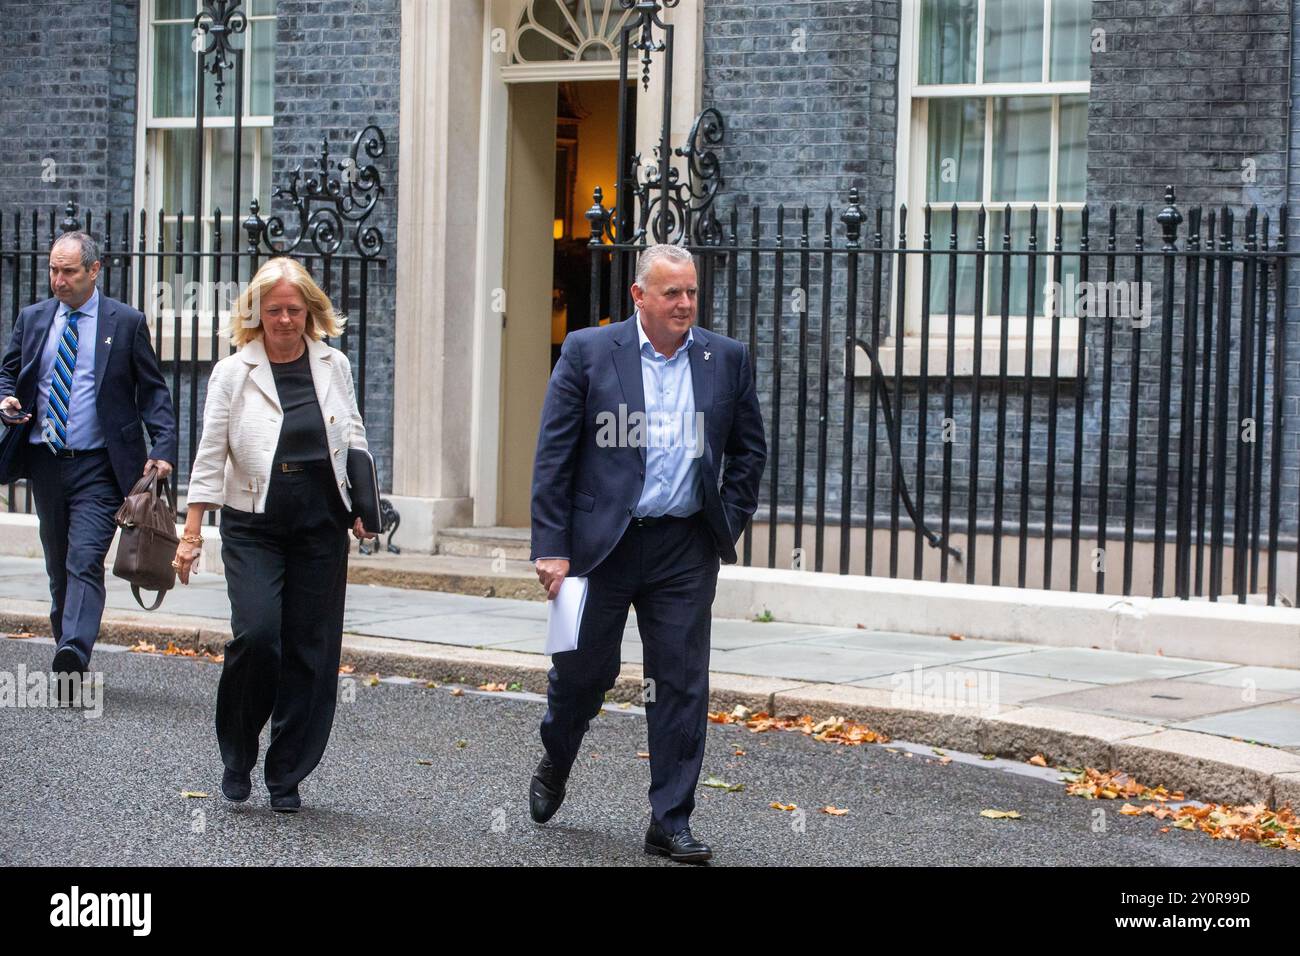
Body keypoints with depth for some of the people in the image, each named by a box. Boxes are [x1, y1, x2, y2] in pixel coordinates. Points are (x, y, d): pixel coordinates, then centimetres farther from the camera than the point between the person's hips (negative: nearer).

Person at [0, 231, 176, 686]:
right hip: (44, 461, 5)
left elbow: (153, 391, 1)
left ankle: (72, 655, -29)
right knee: (58, 567, 11)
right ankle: (67, 655, 21)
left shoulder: (127, 322, 0)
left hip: (98, 466, -5)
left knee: (85, 562, -18)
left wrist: (163, 449, -11)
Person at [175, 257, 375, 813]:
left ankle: (286, 778, 11)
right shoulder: (232, 372, 1)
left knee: (310, 650, 1)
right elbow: (211, 454, 0)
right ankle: (237, 756, 4)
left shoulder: (334, 366, 8)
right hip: (253, 526, -3)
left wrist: (362, 503, 12)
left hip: (321, 527, 3)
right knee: (256, 633, -19)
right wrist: (192, 531, -5)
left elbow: (352, 438, 20)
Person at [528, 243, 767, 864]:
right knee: (584, 669, 10)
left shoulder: (726, 359, 5)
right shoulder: (587, 352, -3)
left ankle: (670, 822, 8)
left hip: (685, 547, 2)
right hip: (602, 540, -2)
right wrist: (551, 548, -9)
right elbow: (553, 456, -4)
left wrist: (728, 526, 4)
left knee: (682, 684, 0)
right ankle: (554, 765, 40)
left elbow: (749, 451, 14)